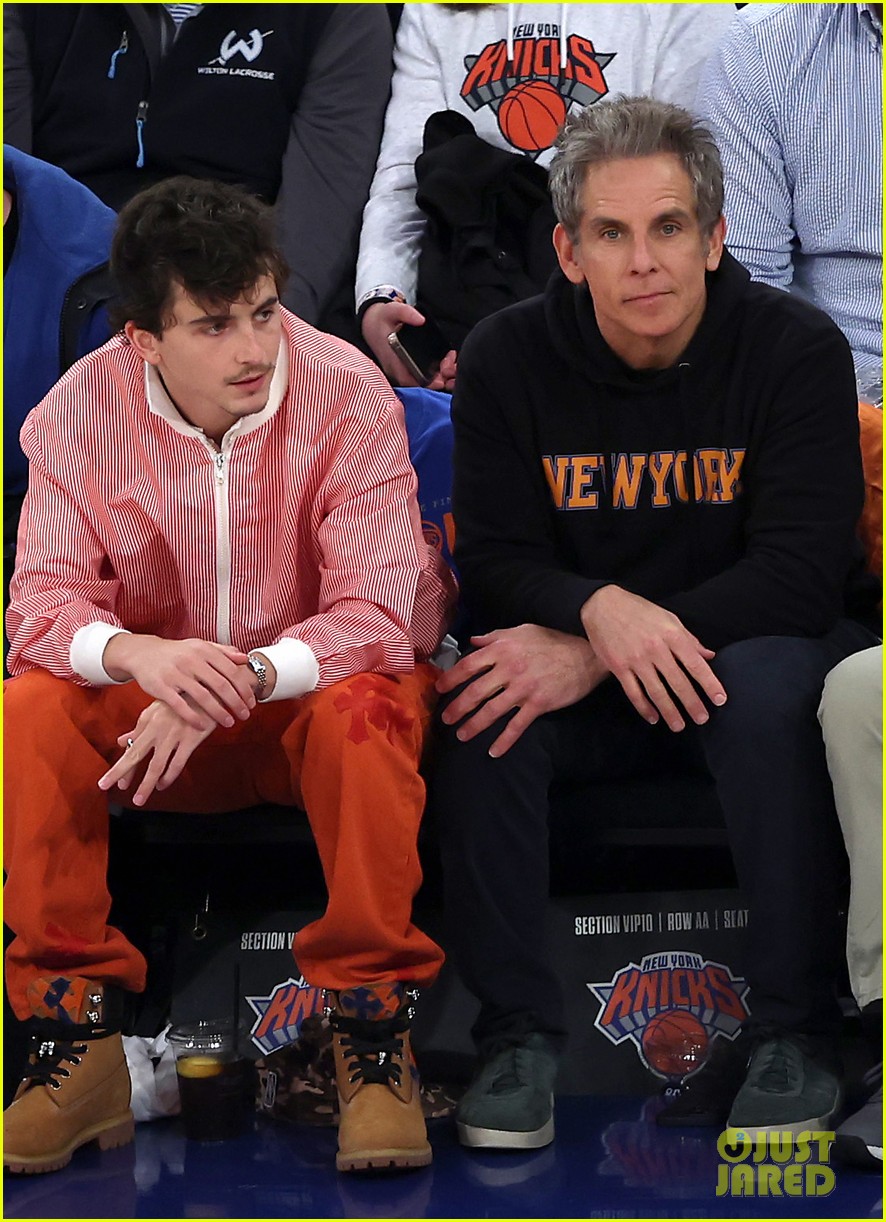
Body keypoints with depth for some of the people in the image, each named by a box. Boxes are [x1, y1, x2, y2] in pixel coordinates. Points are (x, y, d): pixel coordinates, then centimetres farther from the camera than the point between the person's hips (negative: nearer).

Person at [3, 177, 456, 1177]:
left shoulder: (348, 396, -18)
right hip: (155, 712, 2)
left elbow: (376, 613, -24)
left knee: (366, 714, -36)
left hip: (316, 688, -2)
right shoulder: (81, 411, -11)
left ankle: (373, 1031, -22)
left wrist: (241, 679, -42)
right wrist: (140, 655, -39)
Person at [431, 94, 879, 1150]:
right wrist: (599, 610, -32)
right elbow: (492, 564, -6)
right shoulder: (506, 360, -5)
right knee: (476, 698, -28)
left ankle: (793, 1031, -23)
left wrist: (589, 660, -28)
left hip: (754, 649, -2)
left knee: (766, 685, -36)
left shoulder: (797, 350, -13)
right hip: (584, 676, 2)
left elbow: (799, 575, -19)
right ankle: (517, 1030, -16)